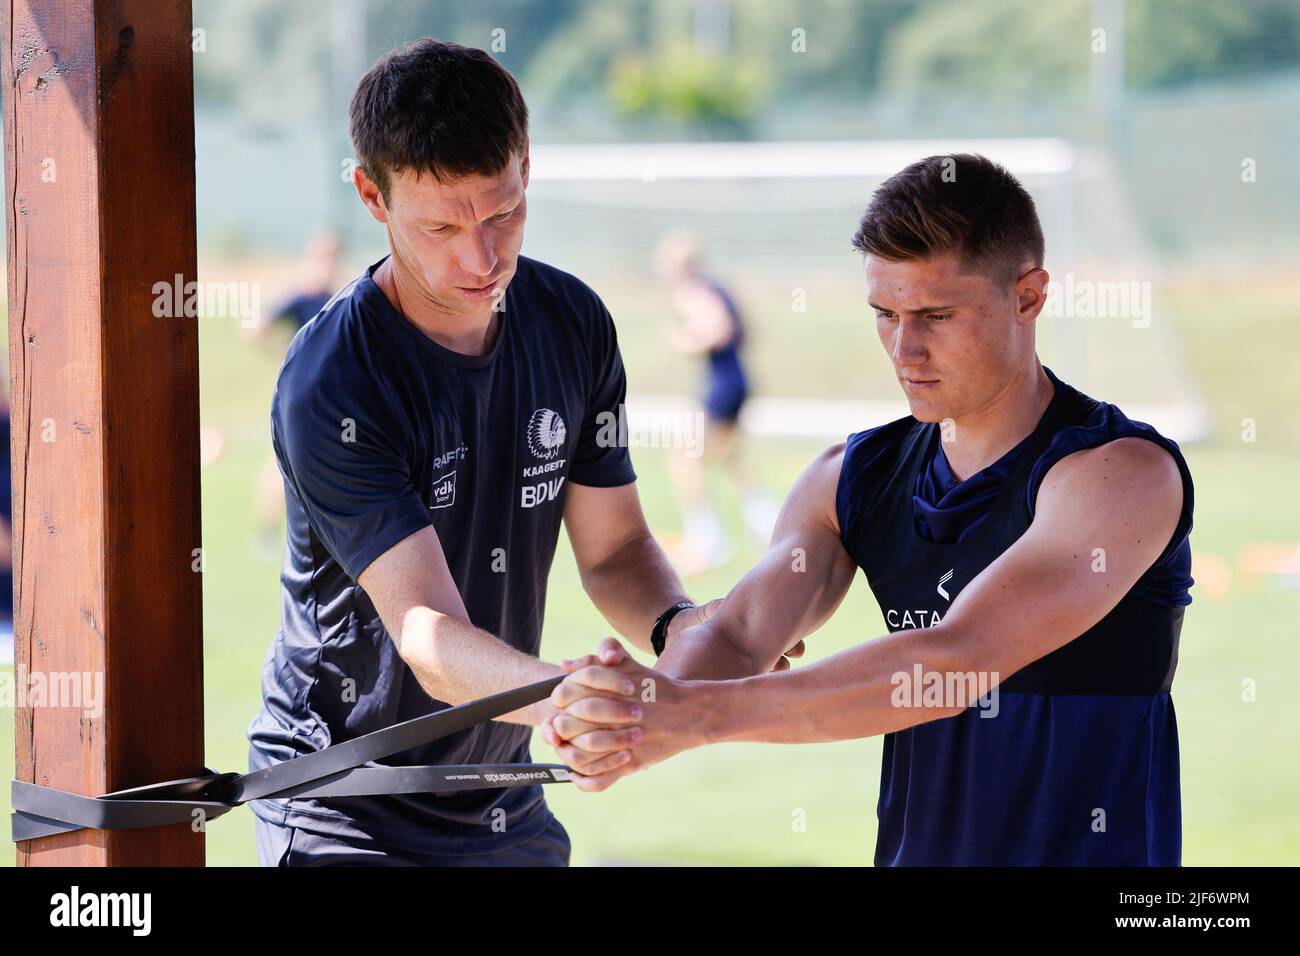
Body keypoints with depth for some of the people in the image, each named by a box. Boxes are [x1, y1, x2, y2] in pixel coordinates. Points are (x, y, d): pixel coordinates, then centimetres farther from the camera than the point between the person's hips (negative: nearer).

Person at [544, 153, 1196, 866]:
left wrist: (698, 714, -28)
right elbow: (736, 633, -5)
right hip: (909, 850, 5)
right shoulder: (853, 479, 7)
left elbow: (957, 662, -22)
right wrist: (628, 725, -26)